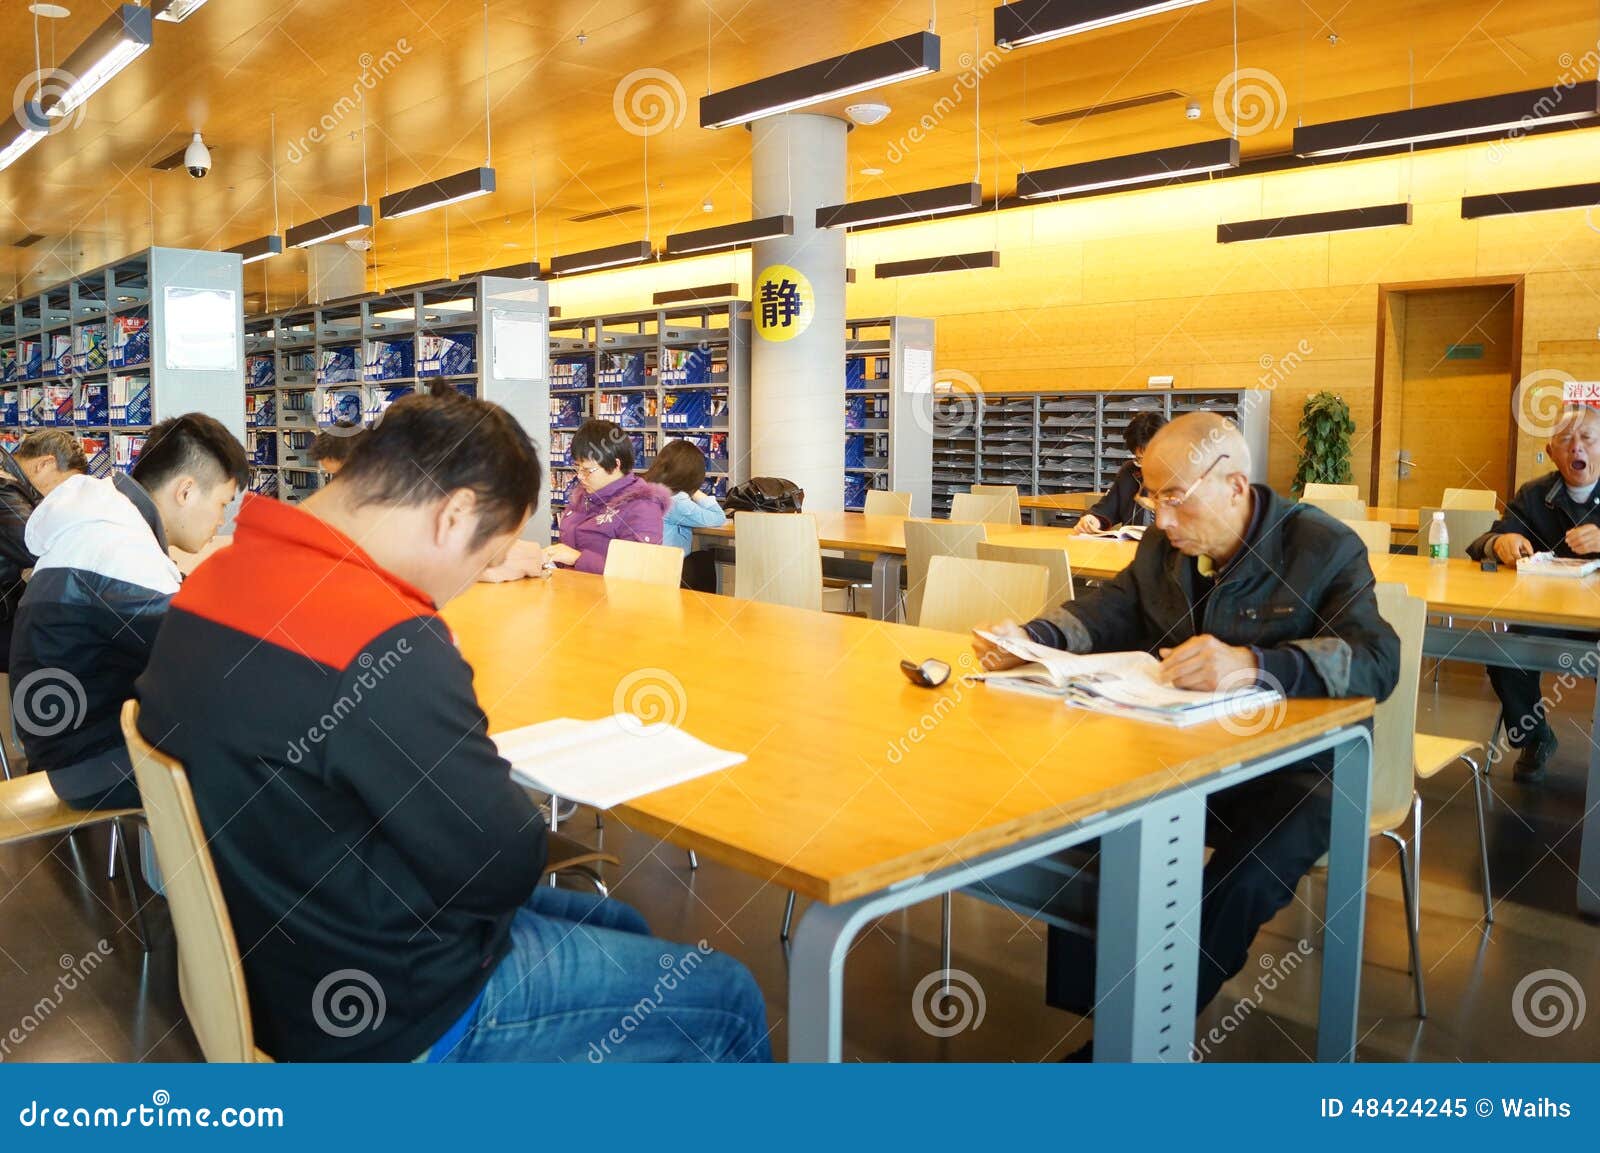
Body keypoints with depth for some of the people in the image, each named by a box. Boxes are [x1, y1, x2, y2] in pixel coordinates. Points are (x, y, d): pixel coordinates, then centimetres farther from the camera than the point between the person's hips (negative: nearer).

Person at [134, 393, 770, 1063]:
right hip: (397, 1014, -9)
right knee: (729, 999, 6)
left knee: (619, 927, 25)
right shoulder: (383, 645, -32)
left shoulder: (218, 578, -2)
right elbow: (503, 865, -23)